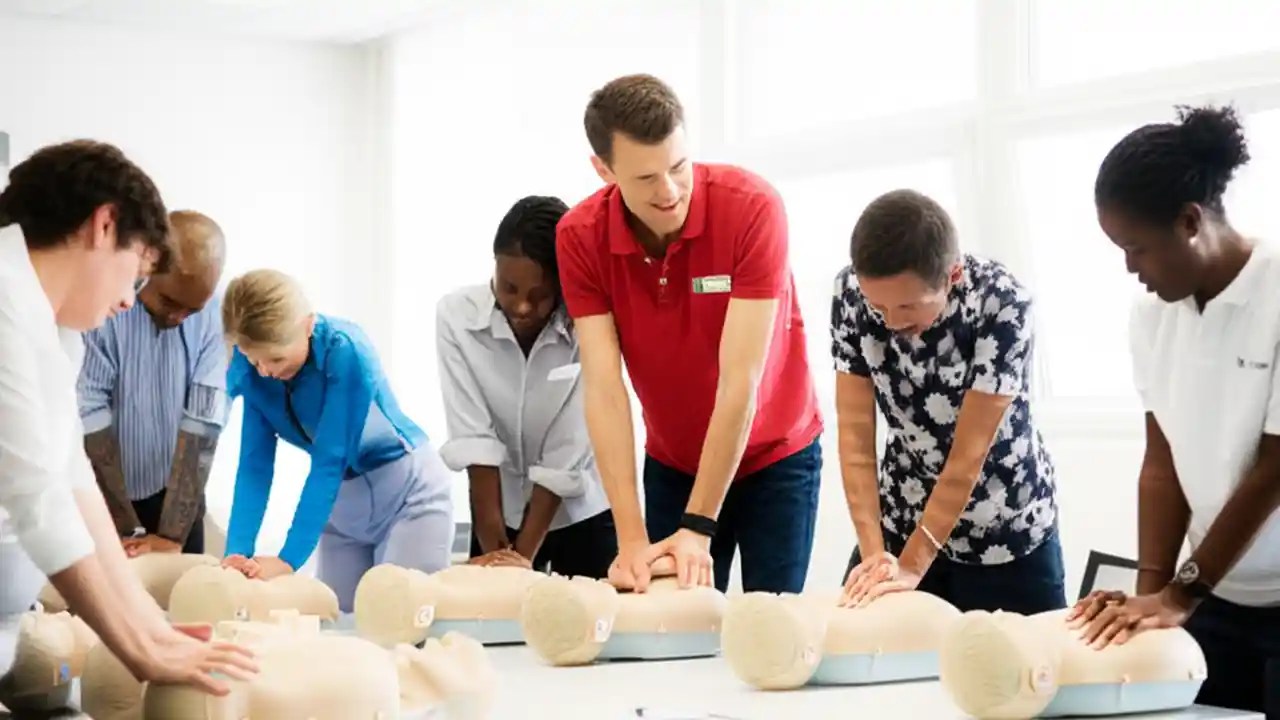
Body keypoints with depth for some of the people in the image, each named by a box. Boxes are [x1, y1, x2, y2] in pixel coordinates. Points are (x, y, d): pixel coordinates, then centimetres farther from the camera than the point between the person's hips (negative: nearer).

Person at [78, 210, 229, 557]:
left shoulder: (212, 312, -12)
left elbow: (203, 420, -14)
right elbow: (89, 419, -19)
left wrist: (172, 535, -19)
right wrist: (127, 531, -17)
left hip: (177, 496, 2)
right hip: (101, 501, -2)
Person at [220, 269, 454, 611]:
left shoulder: (345, 351, -30)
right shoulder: (253, 371, -13)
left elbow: (330, 461, -32)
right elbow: (255, 464, -14)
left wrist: (289, 559, -36)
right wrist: (237, 552, -27)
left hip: (407, 492, -5)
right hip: (339, 501, 5)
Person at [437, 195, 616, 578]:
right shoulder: (457, 316, -19)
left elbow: (565, 456, -23)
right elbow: (473, 438, -20)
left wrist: (523, 556, -23)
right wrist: (493, 545, -23)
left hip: (581, 510, -1)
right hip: (500, 506, 2)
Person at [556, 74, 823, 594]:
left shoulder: (752, 207, -25)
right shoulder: (579, 237, -16)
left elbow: (740, 379, -27)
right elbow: (603, 388, -21)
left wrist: (698, 527, -29)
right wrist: (631, 538, -28)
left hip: (775, 457, -2)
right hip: (671, 464, 2)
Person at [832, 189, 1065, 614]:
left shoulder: (1002, 305, -27)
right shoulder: (851, 293, -17)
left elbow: (968, 455, -24)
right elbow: (855, 435, -15)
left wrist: (910, 567, -24)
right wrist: (873, 553, -23)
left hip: (1007, 531, -3)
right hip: (905, 521, 3)